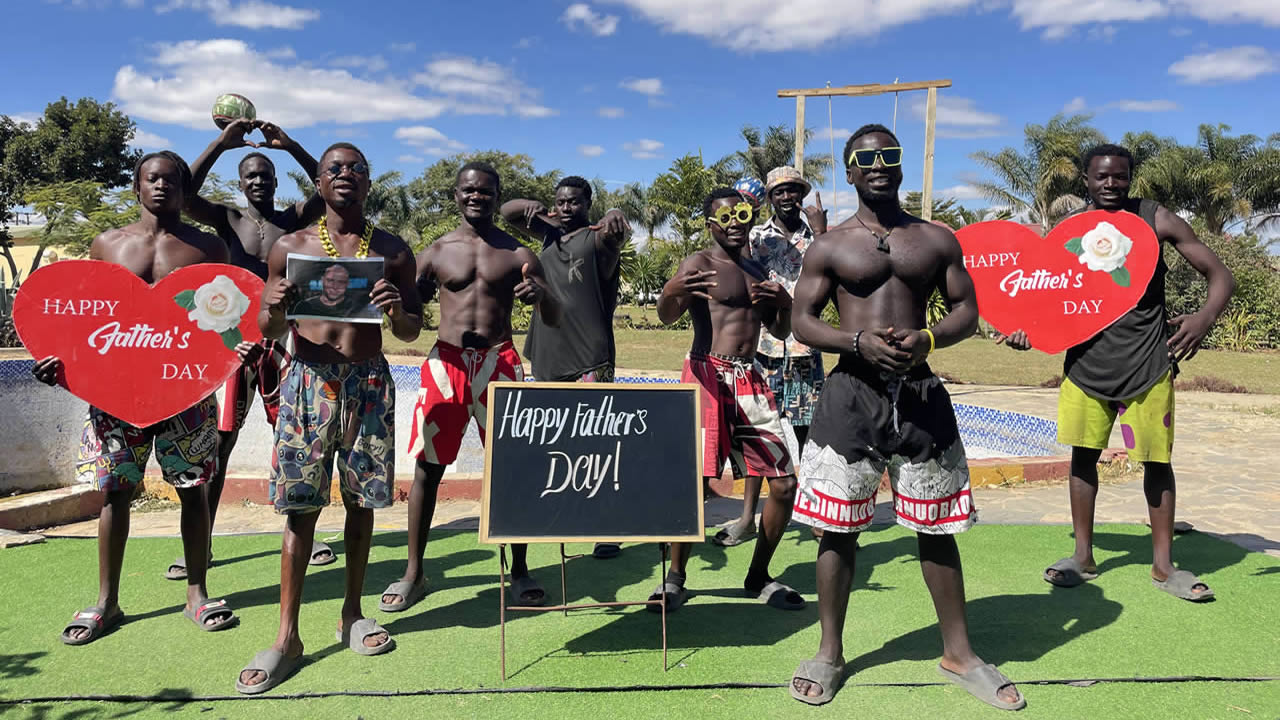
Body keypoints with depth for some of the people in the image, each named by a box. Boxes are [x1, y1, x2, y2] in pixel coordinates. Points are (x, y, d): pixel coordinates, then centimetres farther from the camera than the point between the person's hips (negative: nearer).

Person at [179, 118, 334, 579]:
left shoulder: (293, 219, 6)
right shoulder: (227, 219, 5)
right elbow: (185, 195, -13)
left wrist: (290, 145, -15)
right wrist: (222, 142, -15)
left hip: (283, 341, 1)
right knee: (219, 441, 0)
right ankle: (201, 545, 9)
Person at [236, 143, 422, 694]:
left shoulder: (392, 250, 8)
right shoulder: (290, 248, 6)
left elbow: (411, 333, 9)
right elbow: (267, 331, 8)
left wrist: (397, 310, -14)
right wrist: (275, 309, -14)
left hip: (369, 382, 1)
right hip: (308, 379, -1)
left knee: (361, 502, 8)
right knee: (300, 506, -2)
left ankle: (352, 614, 24)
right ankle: (287, 637, 7)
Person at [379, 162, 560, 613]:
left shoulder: (517, 254, 7)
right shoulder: (436, 252, 8)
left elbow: (554, 320, 3)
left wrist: (541, 294, -20)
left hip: (499, 363, 0)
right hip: (446, 361, 1)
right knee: (427, 468, 2)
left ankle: (519, 571, 15)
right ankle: (413, 573, 15)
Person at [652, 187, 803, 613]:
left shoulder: (756, 272, 19)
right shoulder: (699, 264, -2)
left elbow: (781, 331, 22)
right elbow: (667, 316, -19)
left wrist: (784, 301, 0)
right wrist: (671, 293, -43)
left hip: (750, 382, 7)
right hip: (708, 377, -6)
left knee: (785, 484, 4)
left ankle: (758, 578, 19)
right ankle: (674, 580, 8)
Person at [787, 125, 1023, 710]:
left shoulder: (937, 239, 10)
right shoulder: (830, 247, 4)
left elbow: (966, 310, 9)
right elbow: (802, 321, 1)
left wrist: (927, 339, -12)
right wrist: (861, 342, -16)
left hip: (919, 392, 2)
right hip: (851, 392, -1)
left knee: (936, 528, 10)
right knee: (838, 527, 4)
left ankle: (958, 654, 27)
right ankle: (829, 653, 21)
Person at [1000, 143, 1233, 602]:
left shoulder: (1156, 220, -4)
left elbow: (1220, 276, -3)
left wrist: (1206, 316, -23)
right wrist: (1026, 331, -13)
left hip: (1147, 363, -2)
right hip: (1087, 362, 2)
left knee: (1156, 460, 4)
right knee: (1083, 455, 7)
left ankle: (1163, 565, 20)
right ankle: (1083, 557, 21)